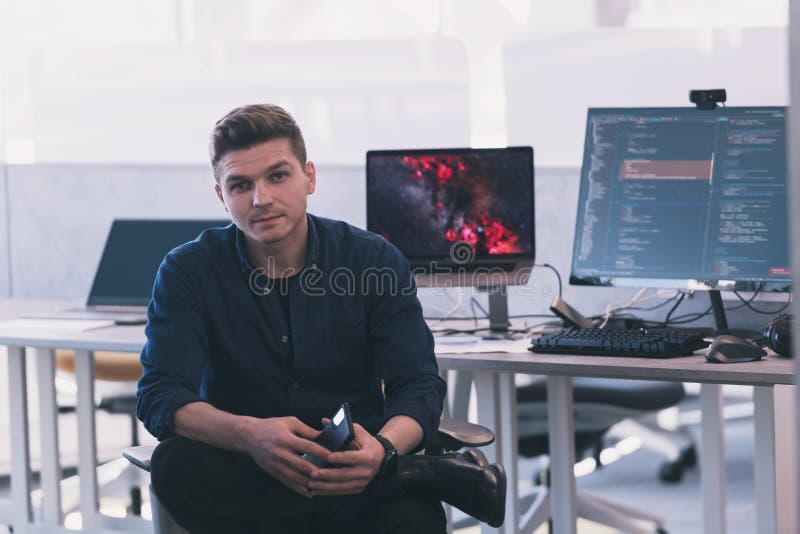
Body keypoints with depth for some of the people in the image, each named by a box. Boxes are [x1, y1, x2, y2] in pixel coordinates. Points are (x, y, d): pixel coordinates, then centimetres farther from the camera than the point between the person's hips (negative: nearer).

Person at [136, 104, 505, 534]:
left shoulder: (374, 260, 2)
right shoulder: (189, 272, 0)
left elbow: (419, 386, -5)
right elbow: (159, 397, -11)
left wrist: (382, 449, -30)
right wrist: (249, 434, -33)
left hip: (352, 470, -4)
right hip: (245, 477, 4)